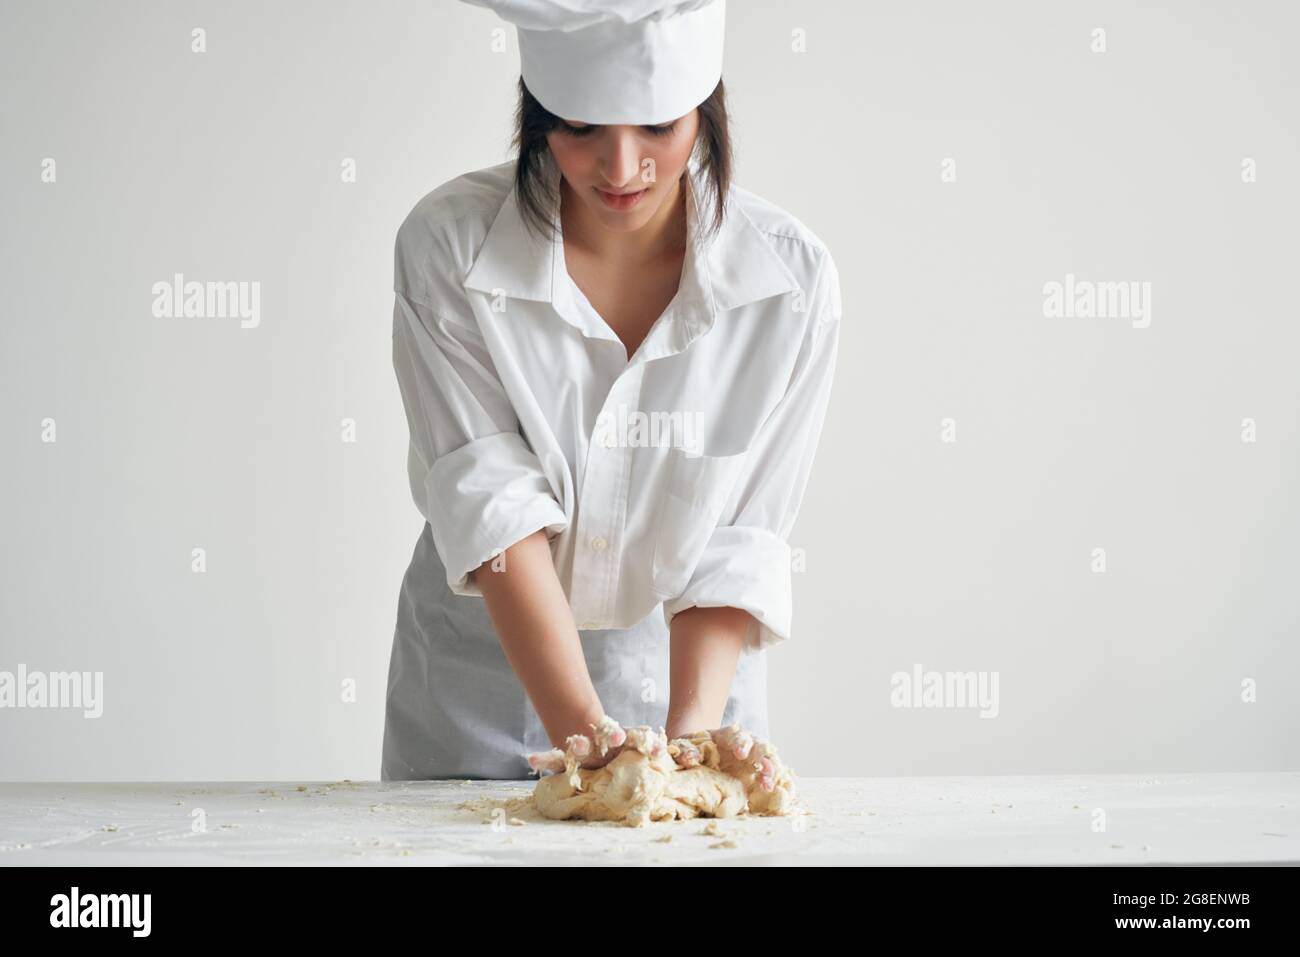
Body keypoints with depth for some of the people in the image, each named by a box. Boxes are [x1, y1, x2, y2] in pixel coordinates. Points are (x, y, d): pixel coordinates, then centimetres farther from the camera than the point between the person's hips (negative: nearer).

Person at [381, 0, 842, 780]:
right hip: (480, 669, 0)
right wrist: (583, 731, -31)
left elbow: (740, 540, -16)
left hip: (687, 663, 1)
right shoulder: (449, 244, -19)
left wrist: (689, 737, -28)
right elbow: (490, 502, -23)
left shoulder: (792, 277, -16)